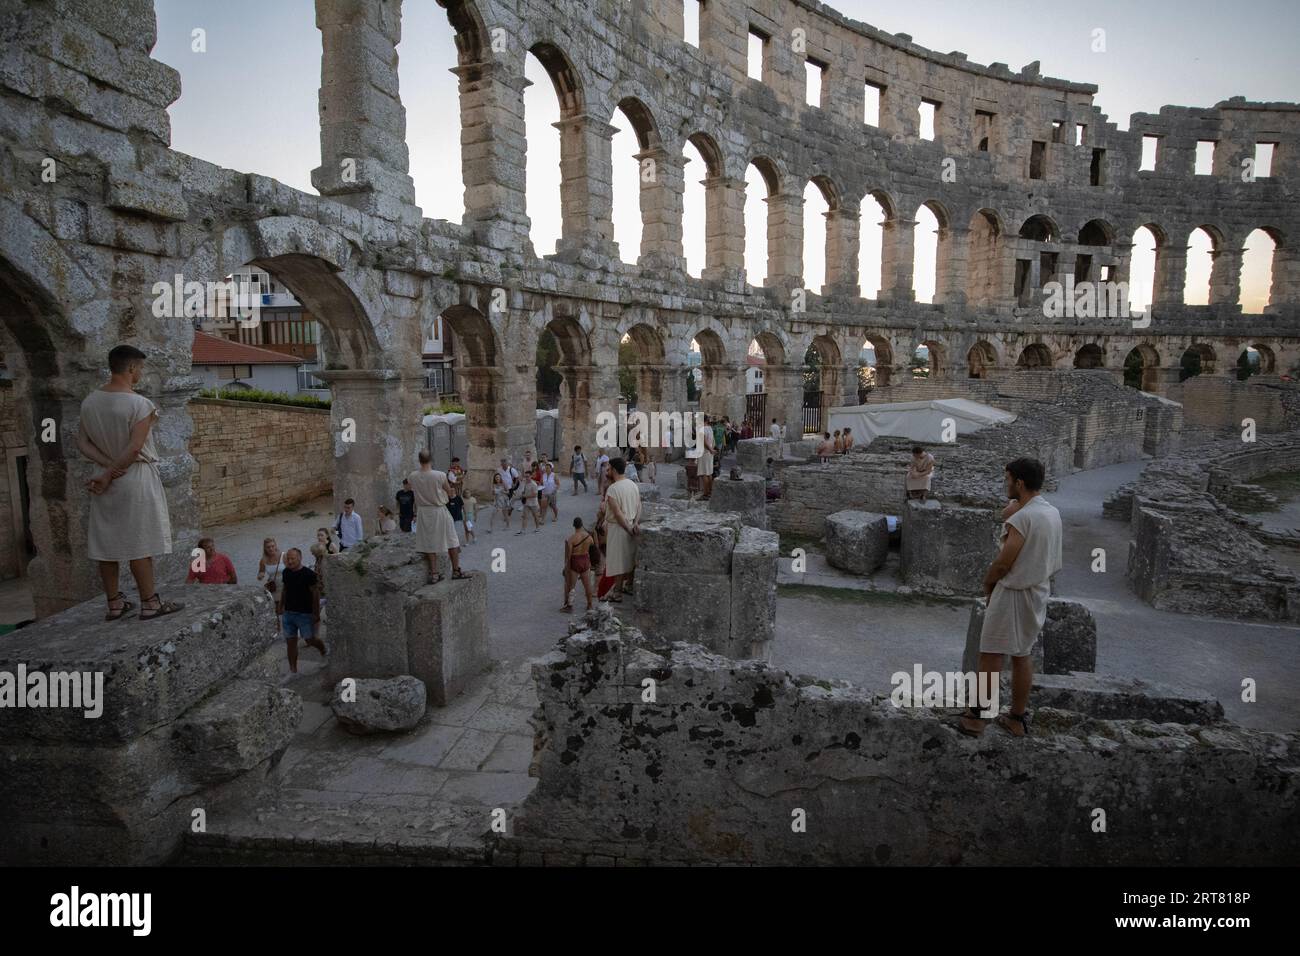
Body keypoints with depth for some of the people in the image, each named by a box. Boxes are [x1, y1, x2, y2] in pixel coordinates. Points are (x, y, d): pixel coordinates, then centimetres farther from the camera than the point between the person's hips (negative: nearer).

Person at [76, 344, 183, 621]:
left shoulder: (90, 401, 4)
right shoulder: (140, 405, -17)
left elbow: (82, 442, 4)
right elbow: (134, 449, -21)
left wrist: (108, 466, -6)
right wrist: (108, 477, -13)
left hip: (107, 478, 7)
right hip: (135, 478, -6)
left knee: (106, 543, 11)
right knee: (139, 543, -1)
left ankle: (114, 604, 20)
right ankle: (149, 603, 7)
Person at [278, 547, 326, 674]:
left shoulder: (309, 574, -13)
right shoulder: (286, 573, 5)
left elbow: (316, 595, -12)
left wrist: (316, 615, -13)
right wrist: (280, 606, 16)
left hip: (305, 614, -5)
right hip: (288, 613, 5)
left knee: (310, 640, 1)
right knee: (290, 641, 6)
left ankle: (323, 648, 33)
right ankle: (293, 670, 15)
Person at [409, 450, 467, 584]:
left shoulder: (412, 477, -10)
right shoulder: (440, 475, -19)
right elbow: (450, 493, -5)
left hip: (423, 512, 3)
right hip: (440, 511, -3)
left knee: (429, 543, 12)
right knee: (452, 541, 12)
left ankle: (434, 574, 15)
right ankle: (456, 570, 19)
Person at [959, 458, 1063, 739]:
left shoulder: (1021, 518, -23)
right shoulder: (1053, 513, 5)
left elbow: (1003, 563, -20)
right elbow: (1044, 557, 12)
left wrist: (987, 584, -1)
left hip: (1013, 594, -8)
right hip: (1039, 592, 8)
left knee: (990, 654, 2)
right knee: (1022, 655, 16)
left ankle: (977, 715, 9)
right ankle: (1017, 718, 24)